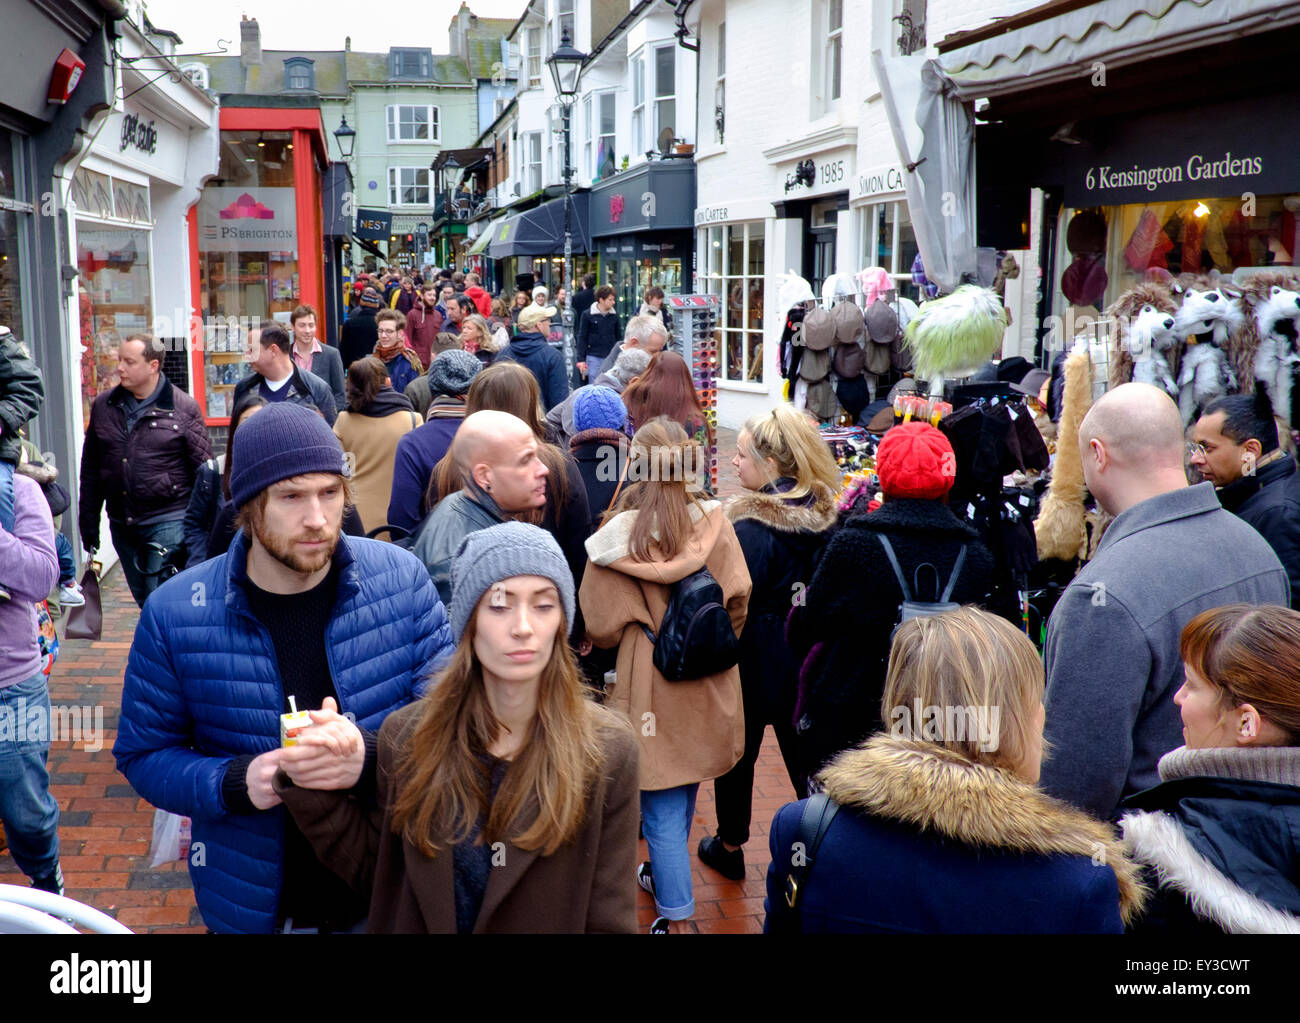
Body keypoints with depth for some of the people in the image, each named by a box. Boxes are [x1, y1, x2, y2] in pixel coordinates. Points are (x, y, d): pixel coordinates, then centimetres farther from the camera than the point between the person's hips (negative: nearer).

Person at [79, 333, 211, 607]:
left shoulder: (184, 408, -6)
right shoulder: (103, 406, 7)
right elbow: (90, 469, 14)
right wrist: (88, 522, 12)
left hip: (169, 522, -5)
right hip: (122, 524, 5)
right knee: (144, 602, 15)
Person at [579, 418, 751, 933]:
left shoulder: (621, 534, -19)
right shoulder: (713, 521, -9)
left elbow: (603, 625, -14)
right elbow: (739, 597, -3)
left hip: (651, 685, -5)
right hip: (707, 684, 5)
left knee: (662, 808, 6)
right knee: (682, 793, 24)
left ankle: (676, 915, 14)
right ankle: (667, 877, 44)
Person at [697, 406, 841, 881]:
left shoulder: (750, 529, -23)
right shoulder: (823, 517, -2)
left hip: (754, 662, -5)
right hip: (806, 663, 5)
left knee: (737, 754, 15)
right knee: (805, 757, 15)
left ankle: (729, 846, 32)